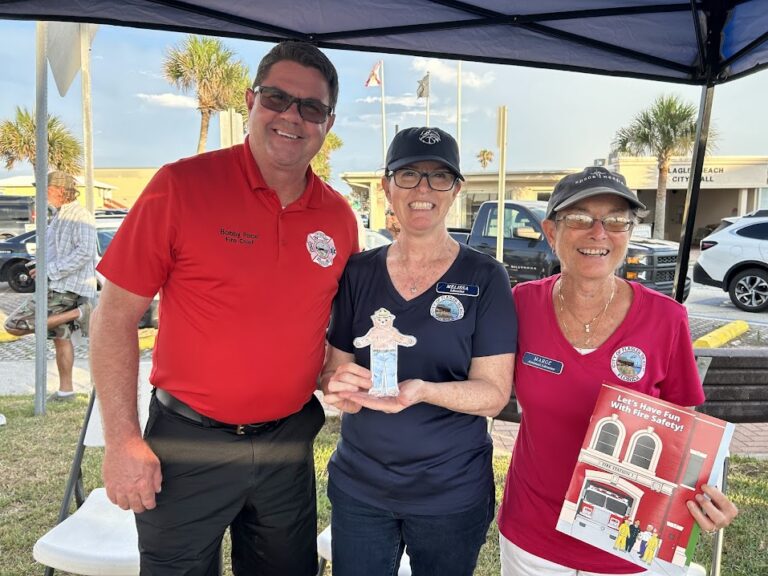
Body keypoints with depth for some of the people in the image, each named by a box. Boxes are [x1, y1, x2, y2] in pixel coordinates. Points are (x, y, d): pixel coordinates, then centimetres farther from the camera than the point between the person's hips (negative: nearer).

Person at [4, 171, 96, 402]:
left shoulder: (80, 216, -12)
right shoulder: (59, 216, 19)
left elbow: (85, 253, -23)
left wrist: (50, 270, -21)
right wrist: (39, 266, 7)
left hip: (64, 288, -10)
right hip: (57, 286, 10)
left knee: (14, 325, -10)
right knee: (61, 338, 12)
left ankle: (76, 314, -10)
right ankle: (66, 390, 18)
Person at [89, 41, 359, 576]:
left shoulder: (339, 216, -1)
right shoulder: (182, 186, -13)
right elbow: (116, 316, -10)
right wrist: (123, 440, -12)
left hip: (289, 443, 4)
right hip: (188, 445, -3)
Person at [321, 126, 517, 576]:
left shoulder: (485, 278, -10)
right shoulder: (359, 272, -2)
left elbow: (494, 393, -12)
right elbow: (335, 367, 4)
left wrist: (423, 391, -30)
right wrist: (340, 386, -19)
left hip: (451, 493, -2)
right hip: (357, 487, 2)